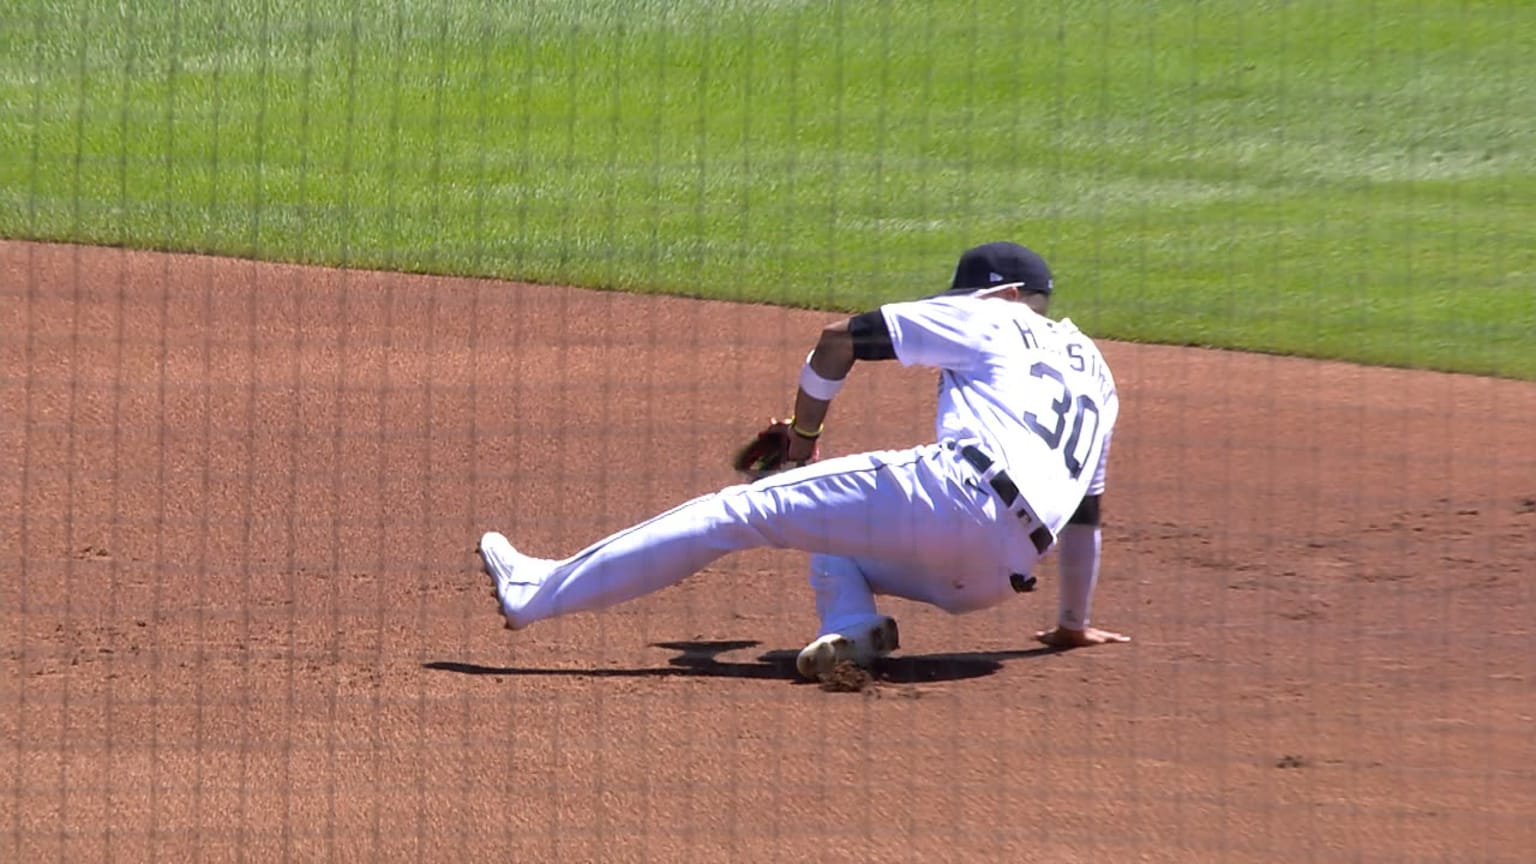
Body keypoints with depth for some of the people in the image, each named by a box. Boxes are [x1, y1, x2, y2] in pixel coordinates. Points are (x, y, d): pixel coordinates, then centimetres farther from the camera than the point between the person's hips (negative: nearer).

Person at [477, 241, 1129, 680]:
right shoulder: (1093, 371, 34)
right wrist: (1073, 625, 40)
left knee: (745, 509, -5)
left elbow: (840, 338, 13)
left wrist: (804, 436, 26)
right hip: (994, 578, 7)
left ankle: (540, 590, -9)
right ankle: (854, 627, -7)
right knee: (828, 540, 29)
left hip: (960, 489, -7)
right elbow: (1087, 508, 33)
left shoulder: (989, 320, 16)